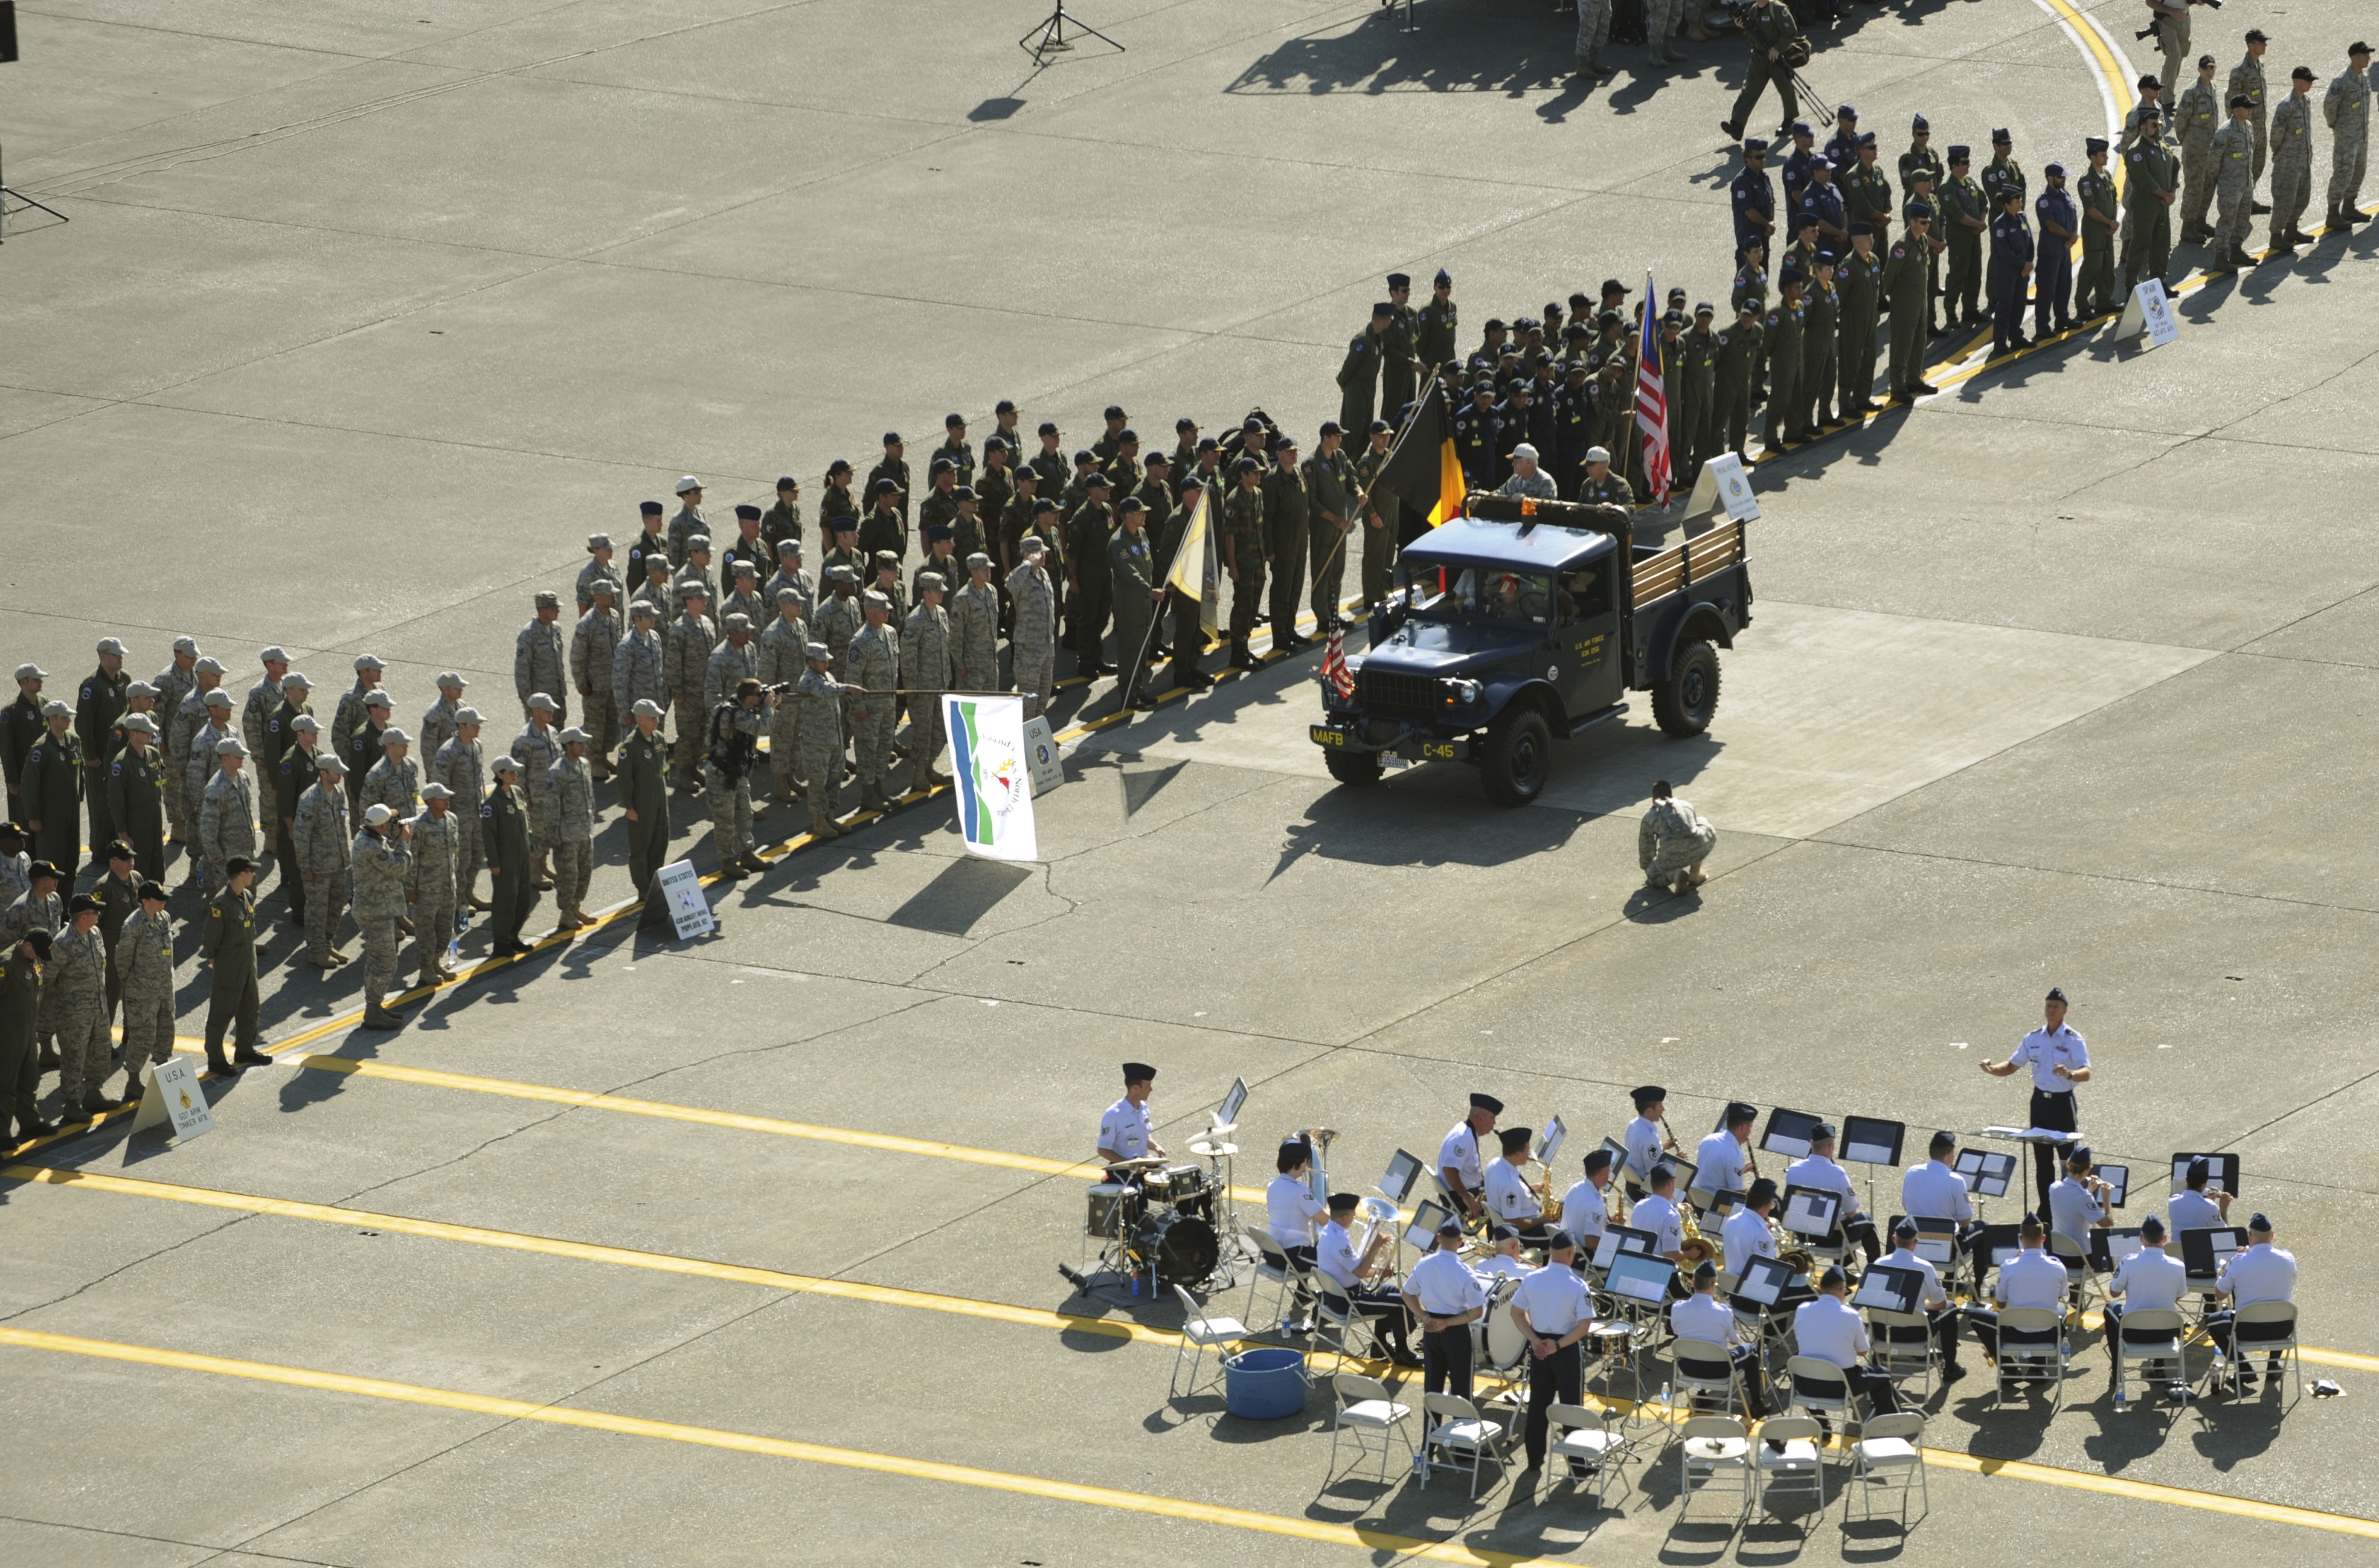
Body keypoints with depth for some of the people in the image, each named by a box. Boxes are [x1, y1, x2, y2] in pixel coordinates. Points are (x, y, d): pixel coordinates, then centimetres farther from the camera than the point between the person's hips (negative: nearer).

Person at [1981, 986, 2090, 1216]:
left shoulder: (2073, 1041, -9)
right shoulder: (2034, 1039, 6)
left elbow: (2086, 1074, -21)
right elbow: (2011, 1066, 13)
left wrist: (2070, 1074, -44)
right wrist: (1992, 1069, -8)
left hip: (2063, 1102, -5)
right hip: (2040, 1101, 5)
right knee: (2042, 1160, 8)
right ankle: (2045, 1210, 16)